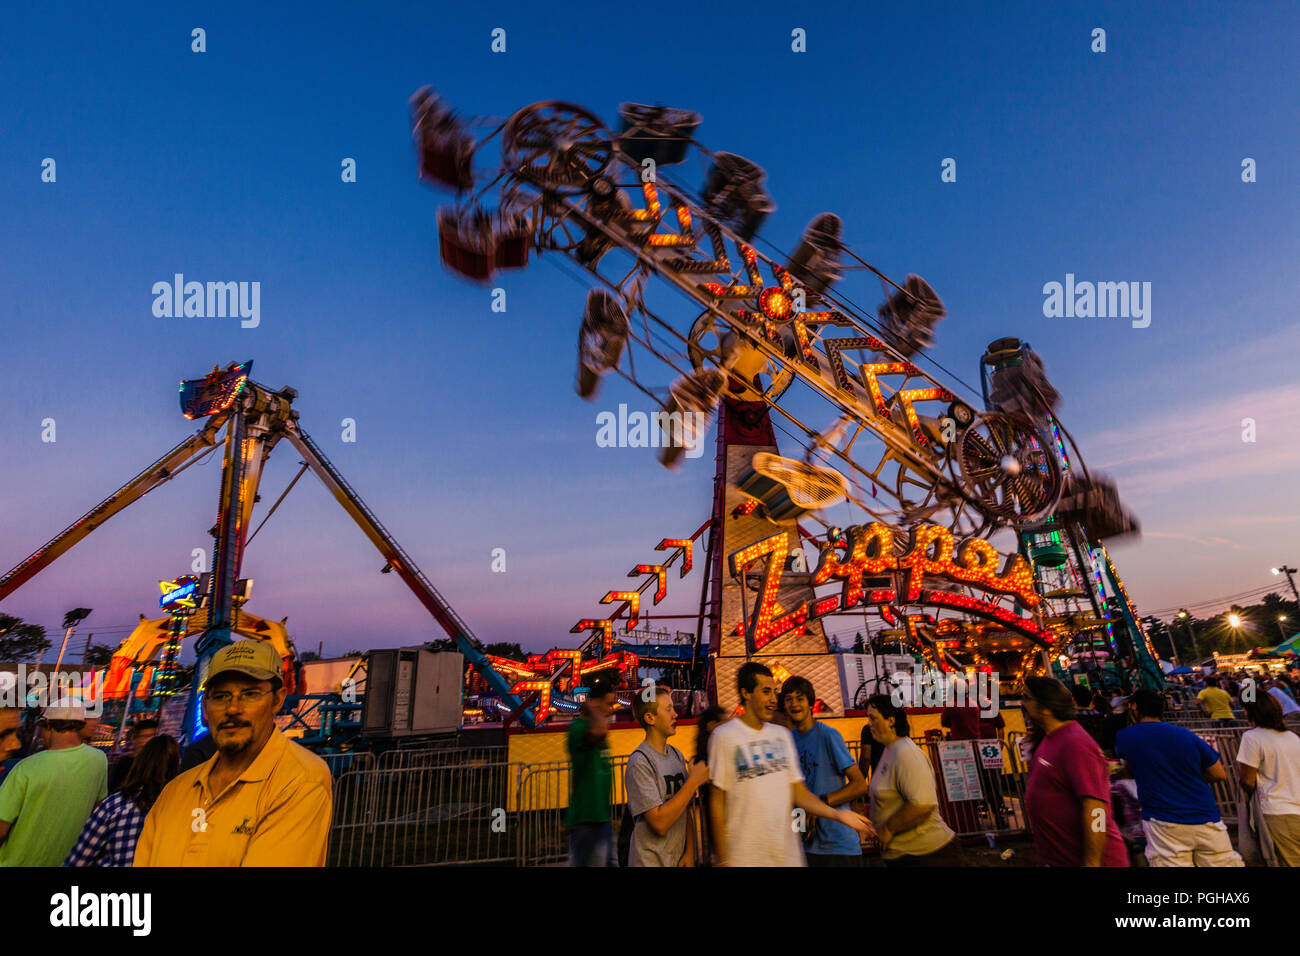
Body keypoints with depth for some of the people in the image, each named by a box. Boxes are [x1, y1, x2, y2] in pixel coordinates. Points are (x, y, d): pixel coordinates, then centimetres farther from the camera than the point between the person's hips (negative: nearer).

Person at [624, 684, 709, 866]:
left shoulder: (677, 755, 6)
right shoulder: (639, 763, -19)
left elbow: (687, 809, 9)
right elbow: (660, 823, -24)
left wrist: (690, 853, -1)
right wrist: (693, 781, -20)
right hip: (651, 861, -6)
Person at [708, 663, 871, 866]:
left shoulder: (782, 734, 8)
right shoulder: (724, 736, -9)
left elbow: (799, 792, 6)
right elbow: (717, 800, -7)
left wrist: (836, 814, -9)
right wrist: (722, 859, -7)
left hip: (787, 852, 4)